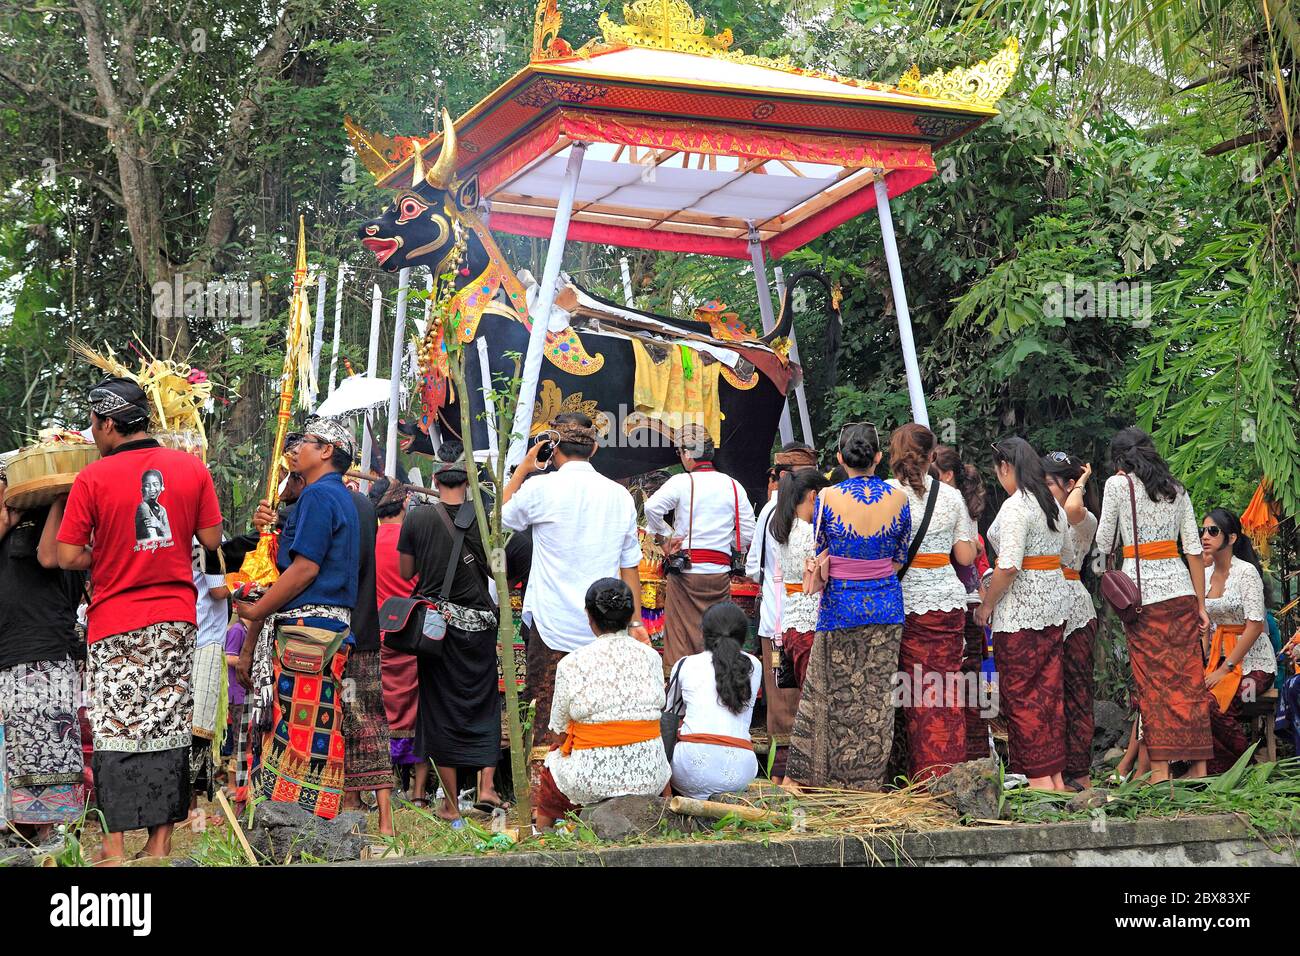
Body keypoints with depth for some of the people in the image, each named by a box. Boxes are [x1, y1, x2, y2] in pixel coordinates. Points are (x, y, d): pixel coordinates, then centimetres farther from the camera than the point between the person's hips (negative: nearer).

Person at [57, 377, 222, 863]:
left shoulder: (92, 478, -9)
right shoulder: (192, 468, 0)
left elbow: (68, 556, -10)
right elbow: (212, 539, 4)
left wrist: (105, 561, 9)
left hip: (114, 621, -3)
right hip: (175, 616, 3)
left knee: (114, 728, 3)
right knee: (168, 726, 9)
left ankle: (114, 843, 4)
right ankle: (160, 840, 12)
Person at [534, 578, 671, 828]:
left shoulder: (571, 664, -11)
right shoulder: (650, 656, -2)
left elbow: (559, 727, 0)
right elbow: (658, 708, 10)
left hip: (592, 779, -2)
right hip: (648, 778, 2)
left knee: (551, 761, 30)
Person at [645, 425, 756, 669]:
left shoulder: (683, 481, -4)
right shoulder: (733, 486, 7)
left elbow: (652, 507, -19)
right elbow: (747, 533, 6)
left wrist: (667, 534, -4)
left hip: (685, 569, -3)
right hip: (720, 572, 3)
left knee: (681, 637, 1)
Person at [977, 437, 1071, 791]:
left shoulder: (1015, 506, -16)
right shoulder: (1053, 505, 11)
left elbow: (1009, 565, -22)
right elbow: (1061, 556, 14)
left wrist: (986, 605, -10)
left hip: (1020, 609, -9)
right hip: (1055, 603, 9)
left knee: (1021, 694, 0)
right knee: (1050, 690, 11)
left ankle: (1039, 777, 2)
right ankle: (1056, 775, 15)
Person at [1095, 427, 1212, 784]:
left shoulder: (1117, 484, -1)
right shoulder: (1176, 489, 12)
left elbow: (1104, 544, 3)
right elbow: (1194, 550, 9)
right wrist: (1201, 605, 11)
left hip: (1142, 592, -4)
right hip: (1181, 589, 4)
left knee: (1153, 679, -1)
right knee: (1189, 676, 6)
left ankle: (1160, 768, -2)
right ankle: (1199, 764, 8)